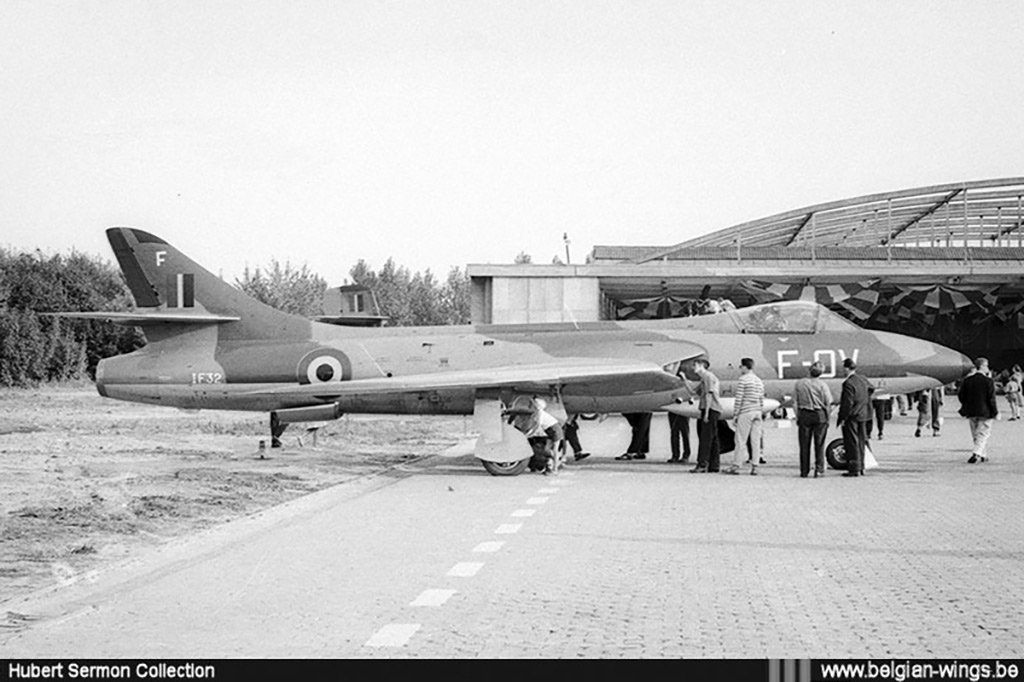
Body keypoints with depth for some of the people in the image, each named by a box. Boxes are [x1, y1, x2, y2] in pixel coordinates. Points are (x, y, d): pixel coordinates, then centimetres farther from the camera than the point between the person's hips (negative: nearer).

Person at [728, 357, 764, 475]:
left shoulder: (743, 379, -7)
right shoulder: (759, 381, 14)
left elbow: (739, 399, -9)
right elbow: (762, 399, 15)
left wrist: (735, 414, -5)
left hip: (746, 412, -6)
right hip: (757, 412, 6)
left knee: (740, 440, -3)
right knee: (756, 441, 4)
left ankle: (735, 466, -1)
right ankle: (754, 467, 1)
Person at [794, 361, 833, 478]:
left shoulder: (799, 384, -1)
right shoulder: (822, 385, -8)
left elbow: (795, 402, 0)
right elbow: (828, 403, -6)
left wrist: (798, 416, 5)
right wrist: (826, 417, 4)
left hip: (804, 415, 2)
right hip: (819, 415, -2)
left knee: (804, 445, 7)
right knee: (819, 444, 5)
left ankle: (804, 471, 9)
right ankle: (819, 470, 2)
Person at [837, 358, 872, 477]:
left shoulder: (848, 383, -18)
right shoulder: (863, 380, 8)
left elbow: (848, 403, -20)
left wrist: (843, 418, -15)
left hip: (852, 417, -8)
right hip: (863, 416, 8)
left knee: (852, 443, -3)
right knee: (860, 442, 14)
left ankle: (854, 469, -2)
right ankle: (861, 467, 20)